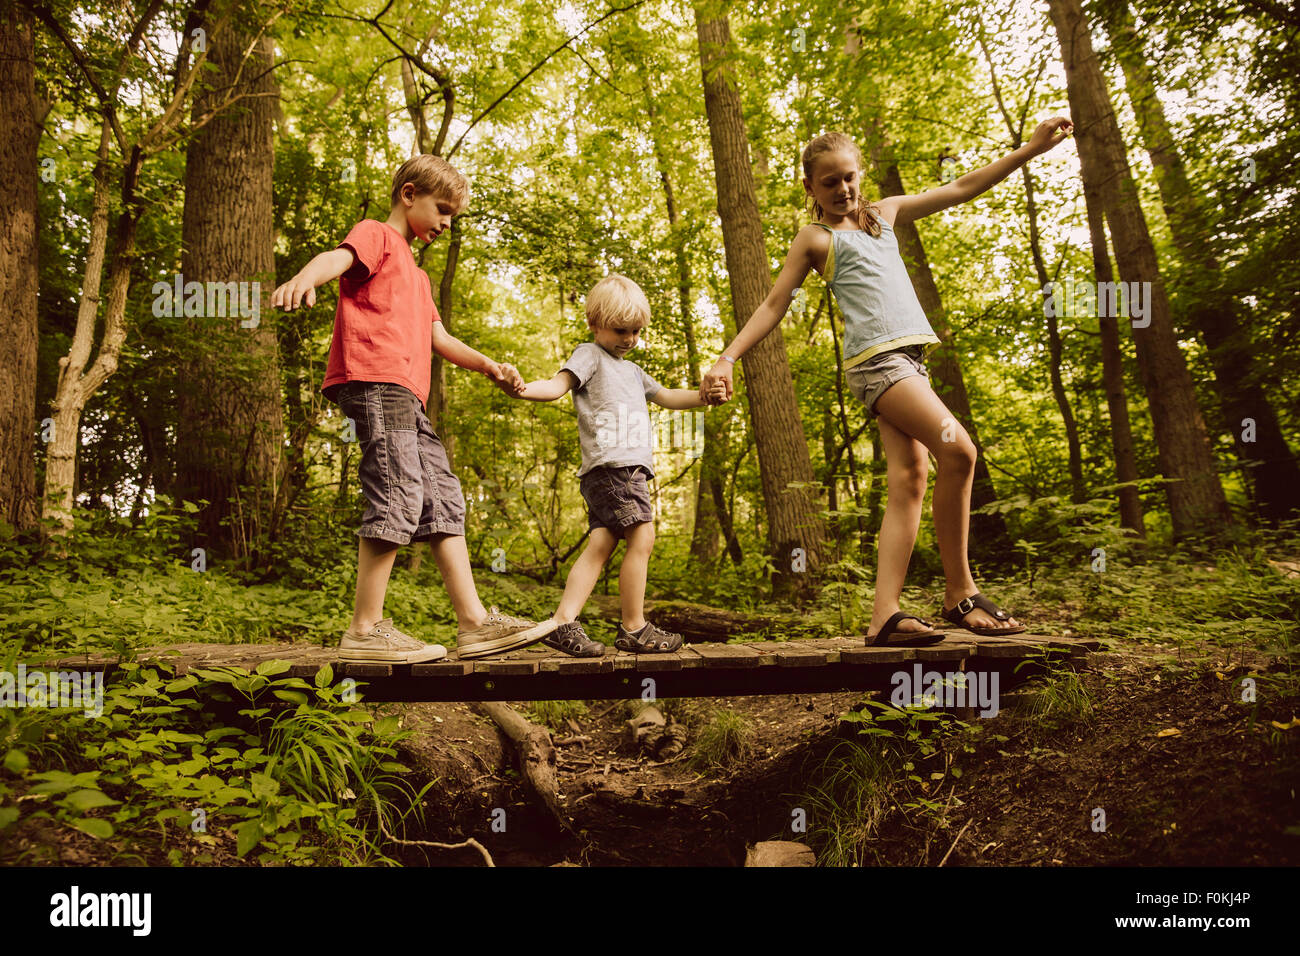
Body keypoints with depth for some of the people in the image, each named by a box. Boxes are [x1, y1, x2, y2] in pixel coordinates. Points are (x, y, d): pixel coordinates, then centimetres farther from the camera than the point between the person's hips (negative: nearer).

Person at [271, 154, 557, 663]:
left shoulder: (416, 276, 36)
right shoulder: (376, 234, 8)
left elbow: (439, 337, 35)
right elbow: (338, 258, -14)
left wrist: (487, 365, 19)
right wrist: (304, 277, -37)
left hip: (405, 397, 10)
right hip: (374, 380, -10)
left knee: (443, 499, 4)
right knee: (398, 497, -17)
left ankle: (474, 622, 4)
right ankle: (366, 630, -14)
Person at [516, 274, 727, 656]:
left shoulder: (632, 370, 32)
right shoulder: (590, 354, 5)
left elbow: (666, 396, 37)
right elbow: (559, 384, -9)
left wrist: (702, 397, 19)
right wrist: (523, 388, -30)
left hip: (631, 467, 9)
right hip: (610, 464, -9)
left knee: (601, 545, 1)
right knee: (641, 539, -10)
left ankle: (563, 623, -3)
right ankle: (634, 629, -2)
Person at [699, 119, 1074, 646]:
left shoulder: (885, 213, 24)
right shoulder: (815, 237, 9)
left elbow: (961, 188, 26)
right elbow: (774, 304, 6)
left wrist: (1031, 148, 23)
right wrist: (727, 358, -5)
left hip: (909, 356, 7)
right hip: (874, 356, -7)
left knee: (908, 482, -4)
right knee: (957, 448, -22)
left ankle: (885, 616, -7)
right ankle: (960, 593, -10)